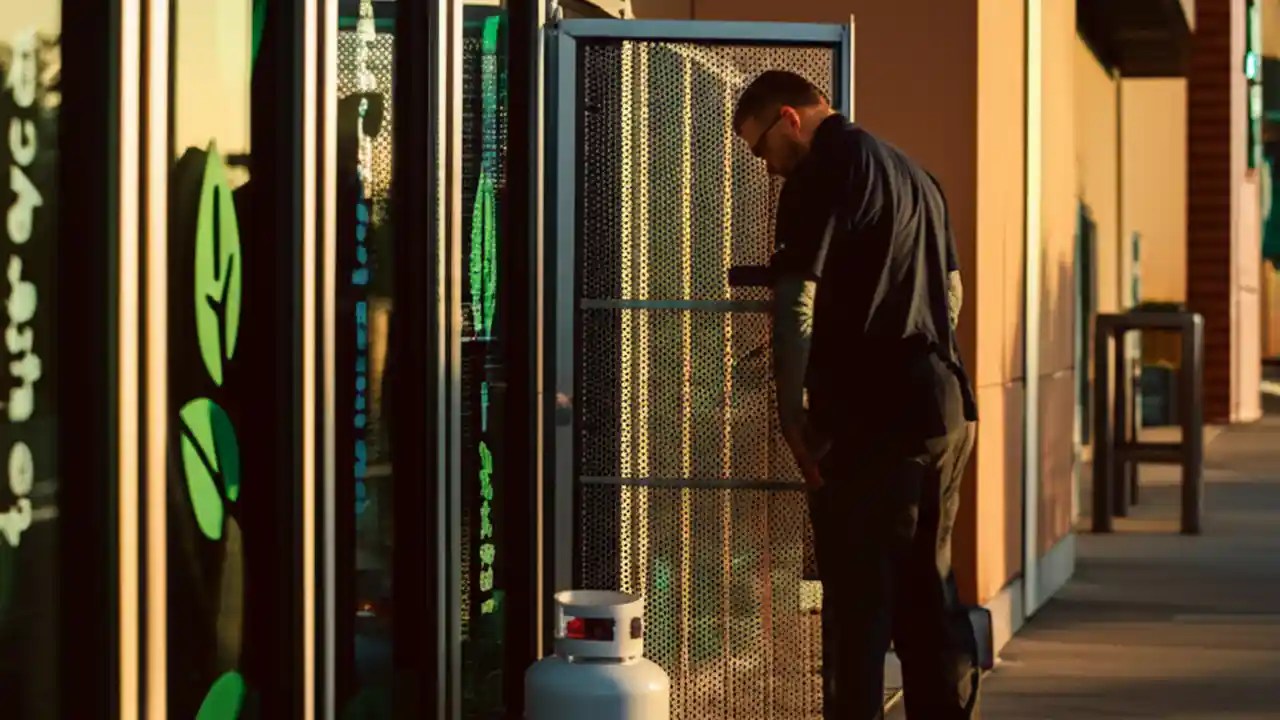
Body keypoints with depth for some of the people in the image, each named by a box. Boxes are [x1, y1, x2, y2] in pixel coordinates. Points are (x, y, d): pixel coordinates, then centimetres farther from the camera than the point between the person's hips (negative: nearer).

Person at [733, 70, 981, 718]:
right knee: (928, 587, 13)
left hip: (868, 415, -8)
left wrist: (792, 413, -9)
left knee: (857, 597, -5)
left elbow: (796, 300, -15)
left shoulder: (824, 172, -8)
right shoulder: (913, 173, 19)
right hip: (945, 405, 8)